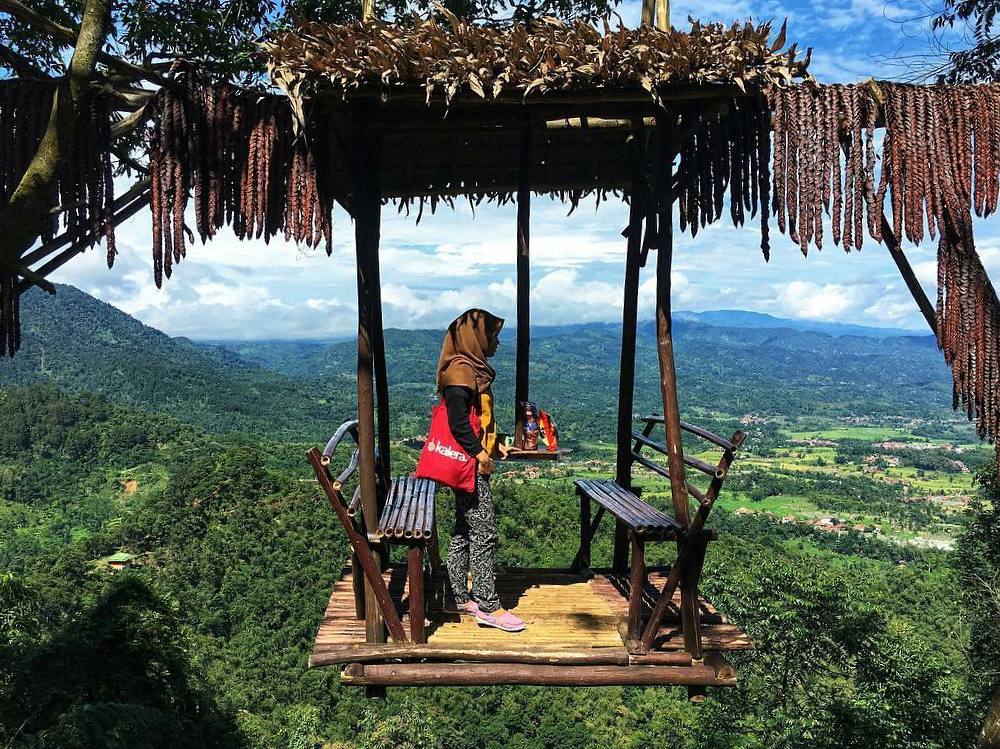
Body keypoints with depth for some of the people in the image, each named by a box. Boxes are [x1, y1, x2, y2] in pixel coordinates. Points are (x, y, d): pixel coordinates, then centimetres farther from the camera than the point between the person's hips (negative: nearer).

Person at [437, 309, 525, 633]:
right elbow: (458, 420, -21)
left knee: (464, 532, 14)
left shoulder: (473, 369, 15)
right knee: (484, 533, -6)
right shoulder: (460, 370, -15)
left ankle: (462, 597, 23)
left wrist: (493, 444, 12)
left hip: (473, 464, 10)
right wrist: (479, 452, -17)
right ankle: (488, 607, 0)